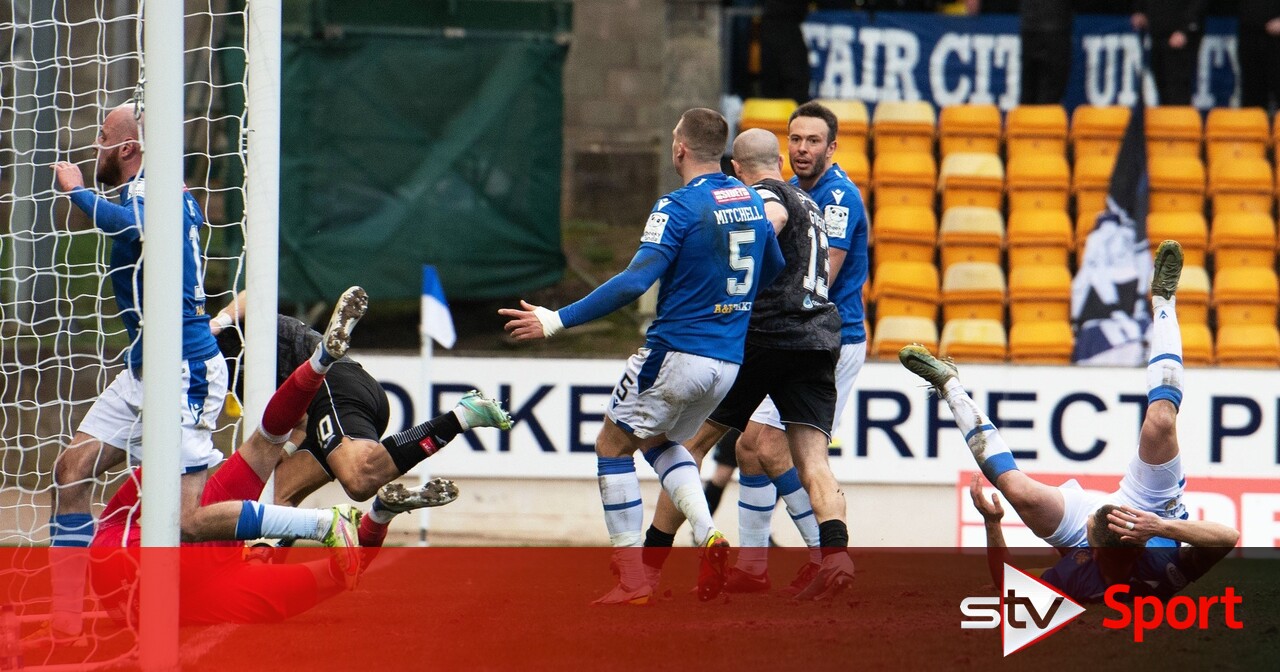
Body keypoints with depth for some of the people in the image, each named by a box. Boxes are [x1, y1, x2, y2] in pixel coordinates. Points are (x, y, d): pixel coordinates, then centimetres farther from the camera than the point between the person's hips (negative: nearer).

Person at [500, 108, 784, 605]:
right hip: (729, 361, 7)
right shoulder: (751, 202, 7)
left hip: (677, 352, -7)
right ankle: (708, 536, 2)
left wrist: (557, 321, -19)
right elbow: (773, 272, 21)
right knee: (660, 441, 27)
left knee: (613, 445, 8)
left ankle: (631, 578, 1)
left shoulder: (678, 207, -14)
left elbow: (634, 282, -23)